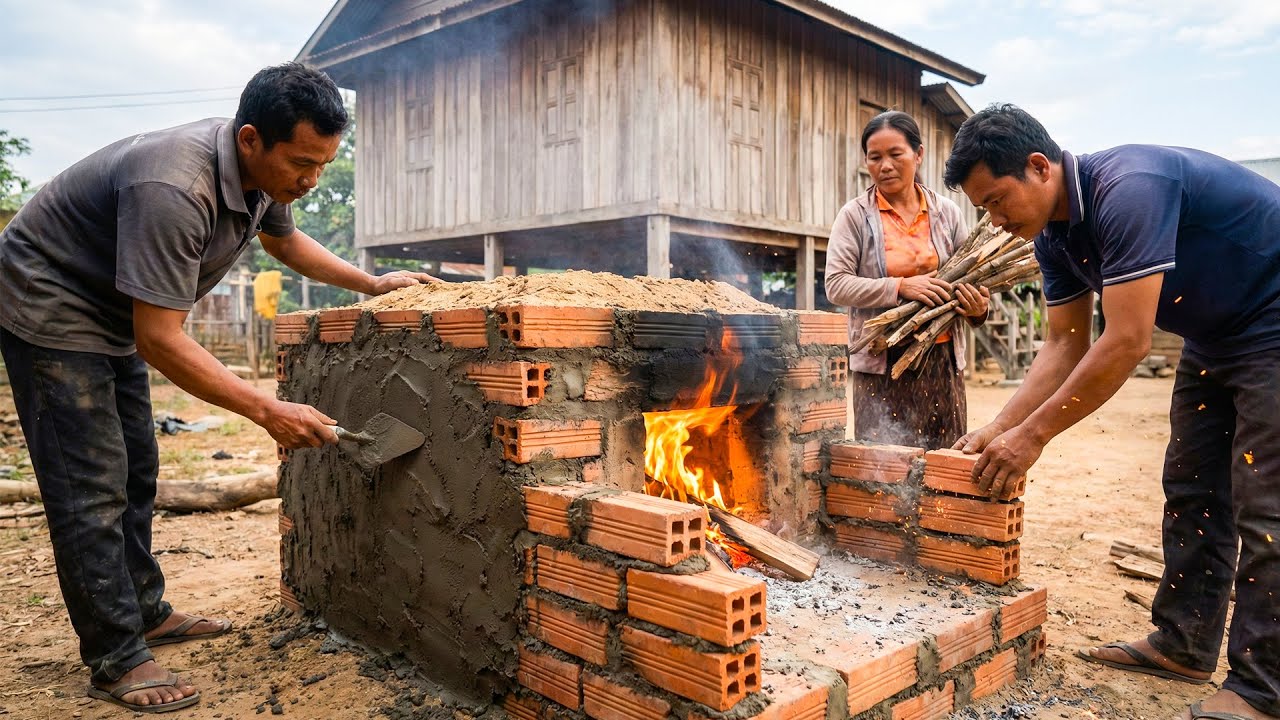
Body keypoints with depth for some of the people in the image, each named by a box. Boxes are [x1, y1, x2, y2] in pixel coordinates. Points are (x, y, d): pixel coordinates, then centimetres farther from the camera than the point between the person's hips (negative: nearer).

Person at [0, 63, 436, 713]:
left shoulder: (262, 171, -10)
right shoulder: (174, 190, -37)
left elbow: (284, 240, 14)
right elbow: (159, 340, -36)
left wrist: (372, 283, 7)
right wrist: (269, 411, -35)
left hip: (112, 313, 9)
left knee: (135, 472, 14)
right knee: (91, 488, -8)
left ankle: (145, 612, 28)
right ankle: (116, 661, 2)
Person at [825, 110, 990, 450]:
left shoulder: (947, 212, 9)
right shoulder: (855, 215, 0)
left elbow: (968, 278, 15)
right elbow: (836, 285, -8)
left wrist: (978, 308, -8)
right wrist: (901, 287, -18)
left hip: (942, 360, 3)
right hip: (882, 362, -3)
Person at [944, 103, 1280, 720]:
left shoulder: (1128, 189, -32)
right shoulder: (1055, 236, -4)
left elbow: (1127, 343, -34)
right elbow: (1066, 345, -1)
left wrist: (1032, 436, -29)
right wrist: (999, 427, -11)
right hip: (1214, 338, 9)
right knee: (1192, 493, 10)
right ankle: (1182, 645, 21)